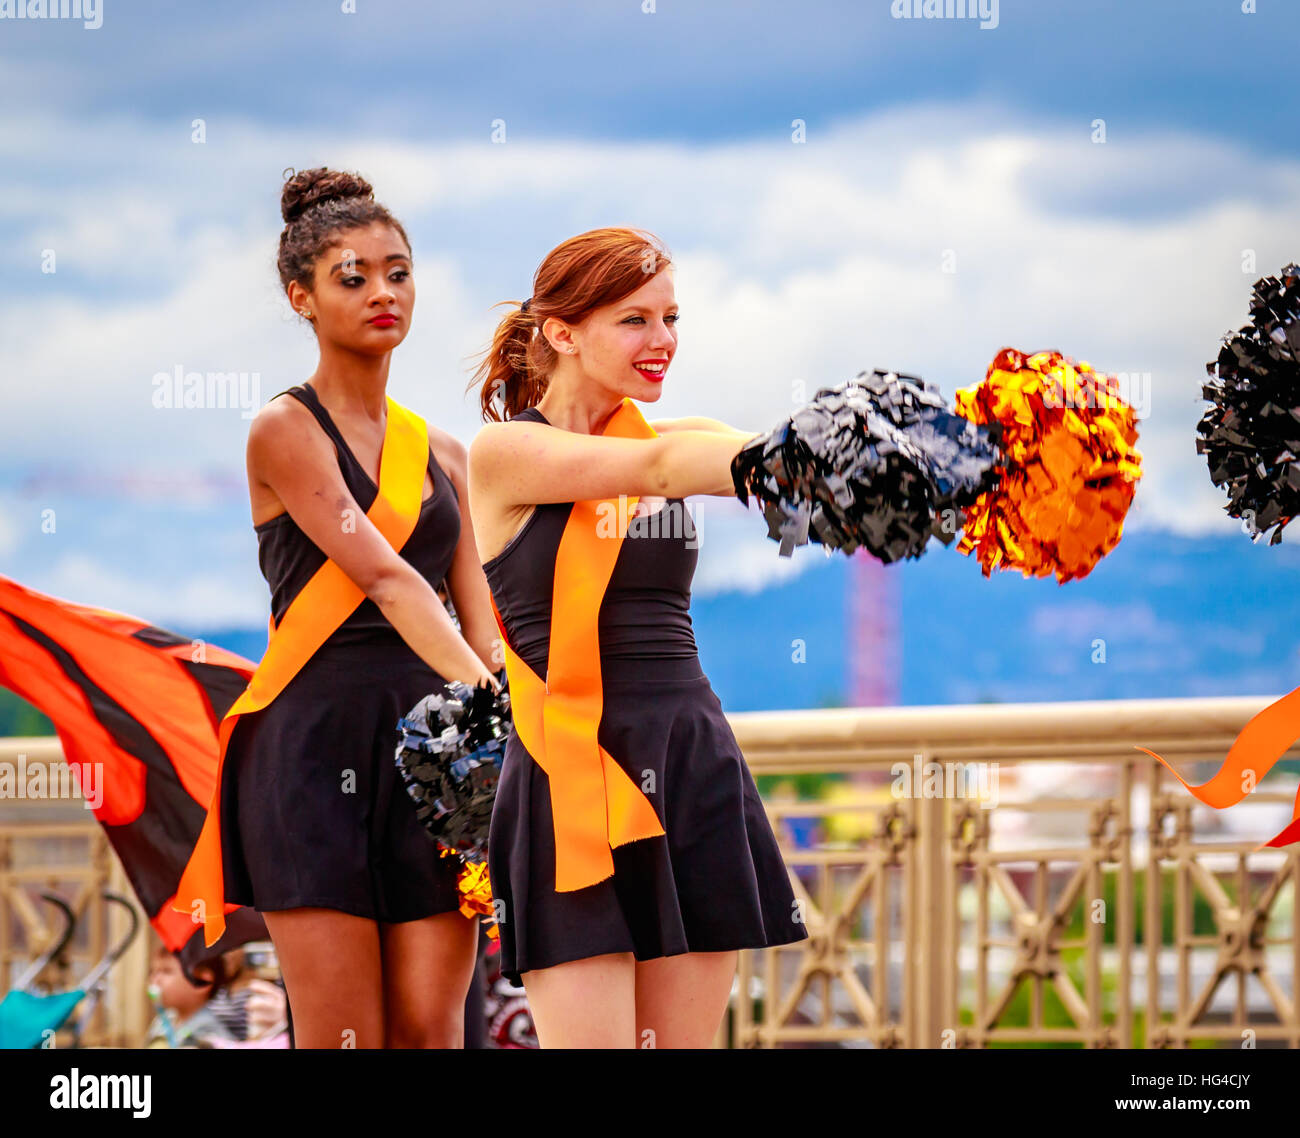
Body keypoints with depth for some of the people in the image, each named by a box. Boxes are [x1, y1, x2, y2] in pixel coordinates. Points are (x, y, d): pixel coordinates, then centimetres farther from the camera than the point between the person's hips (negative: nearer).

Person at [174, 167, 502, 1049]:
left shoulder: (441, 454, 17)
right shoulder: (286, 431, -1)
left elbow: (480, 622, 12)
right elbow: (383, 578, -14)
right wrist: (481, 690, -26)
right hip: (317, 738, -5)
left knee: (431, 1030, -2)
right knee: (342, 1039, -8)